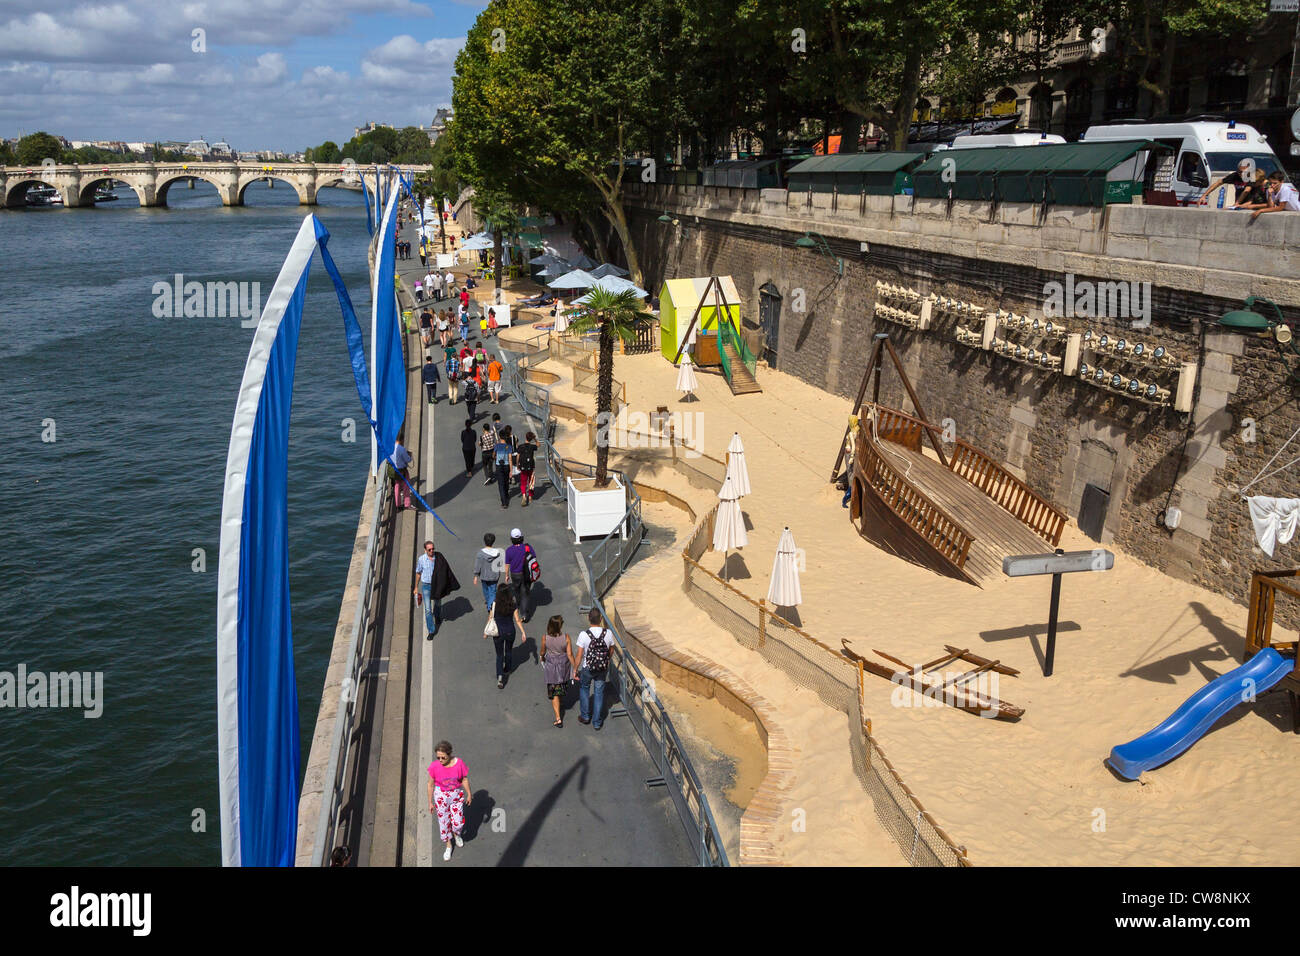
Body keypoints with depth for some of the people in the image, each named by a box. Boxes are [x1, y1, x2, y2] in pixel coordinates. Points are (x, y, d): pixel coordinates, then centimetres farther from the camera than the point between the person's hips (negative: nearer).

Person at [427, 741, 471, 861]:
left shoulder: (459, 763, -22)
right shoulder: (434, 766, -22)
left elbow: (465, 779, -6)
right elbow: (431, 784, -8)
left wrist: (469, 794, 5)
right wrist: (430, 802, 0)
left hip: (457, 795, 0)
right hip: (441, 796, 0)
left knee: (458, 822, 5)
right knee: (444, 822, 12)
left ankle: (456, 834, 43)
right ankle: (448, 845, 39)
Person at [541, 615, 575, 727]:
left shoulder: (545, 637, -21)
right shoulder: (566, 637, -22)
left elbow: (543, 651, -3)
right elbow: (570, 654, -16)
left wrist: (542, 657, 20)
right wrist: (575, 669, -6)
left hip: (551, 666, -1)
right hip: (564, 665, 1)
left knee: (554, 692, 10)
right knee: (563, 684, 30)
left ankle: (558, 718, 6)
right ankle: (561, 700, 59)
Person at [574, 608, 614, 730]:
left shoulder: (584, 635, -23)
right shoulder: (608, 633, -16)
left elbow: (579, 655, -16)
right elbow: (611, 650, 0)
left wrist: (576, 669, -1)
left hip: (587, 668, -2)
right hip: (603, 668, 2)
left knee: (584, 689, 25)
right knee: (599, 693, 17)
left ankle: (585, 716, 37)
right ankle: (597, 722, 26)